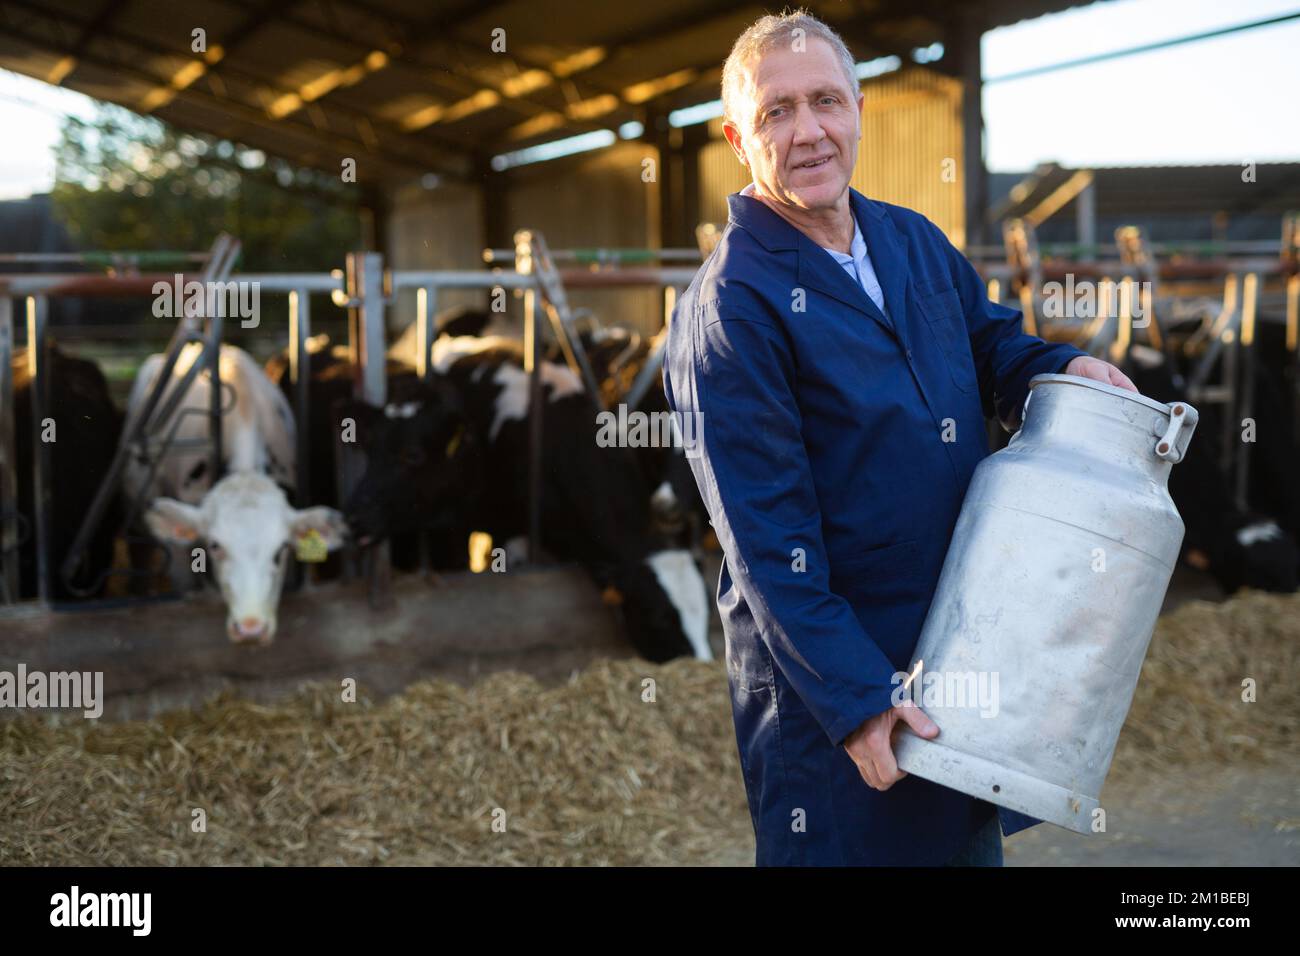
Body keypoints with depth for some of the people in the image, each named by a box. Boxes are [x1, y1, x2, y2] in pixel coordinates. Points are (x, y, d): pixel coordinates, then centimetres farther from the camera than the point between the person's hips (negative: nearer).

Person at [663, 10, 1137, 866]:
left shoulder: (915, 241, 4)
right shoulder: (729, 306, -18)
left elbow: (992, 344, 21)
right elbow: (765, 540, -21)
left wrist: (1065, 369, -2)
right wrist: (854, 698, -23)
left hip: (963, 640, 7)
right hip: (827, 665, -7)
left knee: (972, 841, 20)